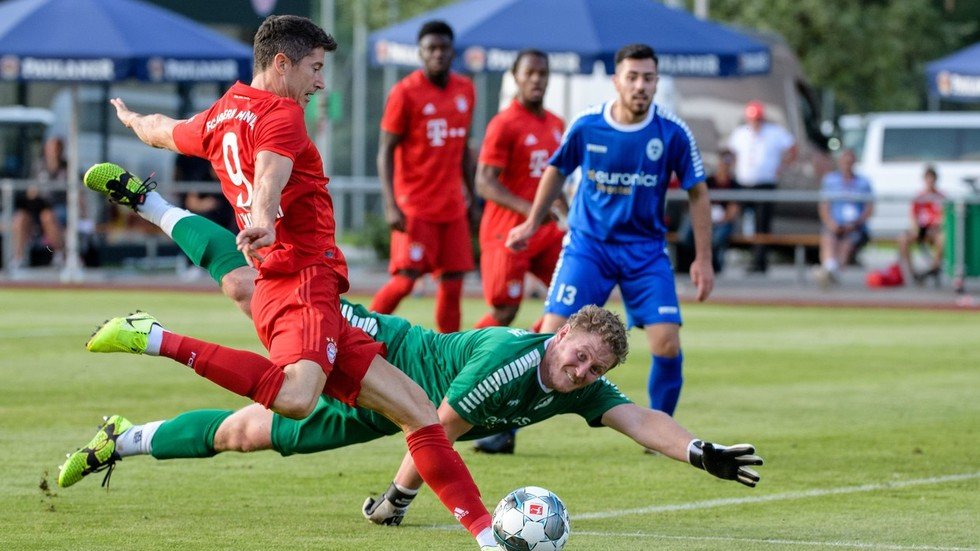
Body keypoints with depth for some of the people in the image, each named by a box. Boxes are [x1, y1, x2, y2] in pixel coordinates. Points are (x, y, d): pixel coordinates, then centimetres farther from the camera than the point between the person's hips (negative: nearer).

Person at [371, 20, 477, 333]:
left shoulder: (465, 91, 10)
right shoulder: (405, 93, -7)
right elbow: (385, 151, -8)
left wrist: (471, 197, 17)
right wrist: (391, 205, -16)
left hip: (452, 207, 6)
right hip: (415, 207, -6)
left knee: (453, 279, 2)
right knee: (406, 279, -12)